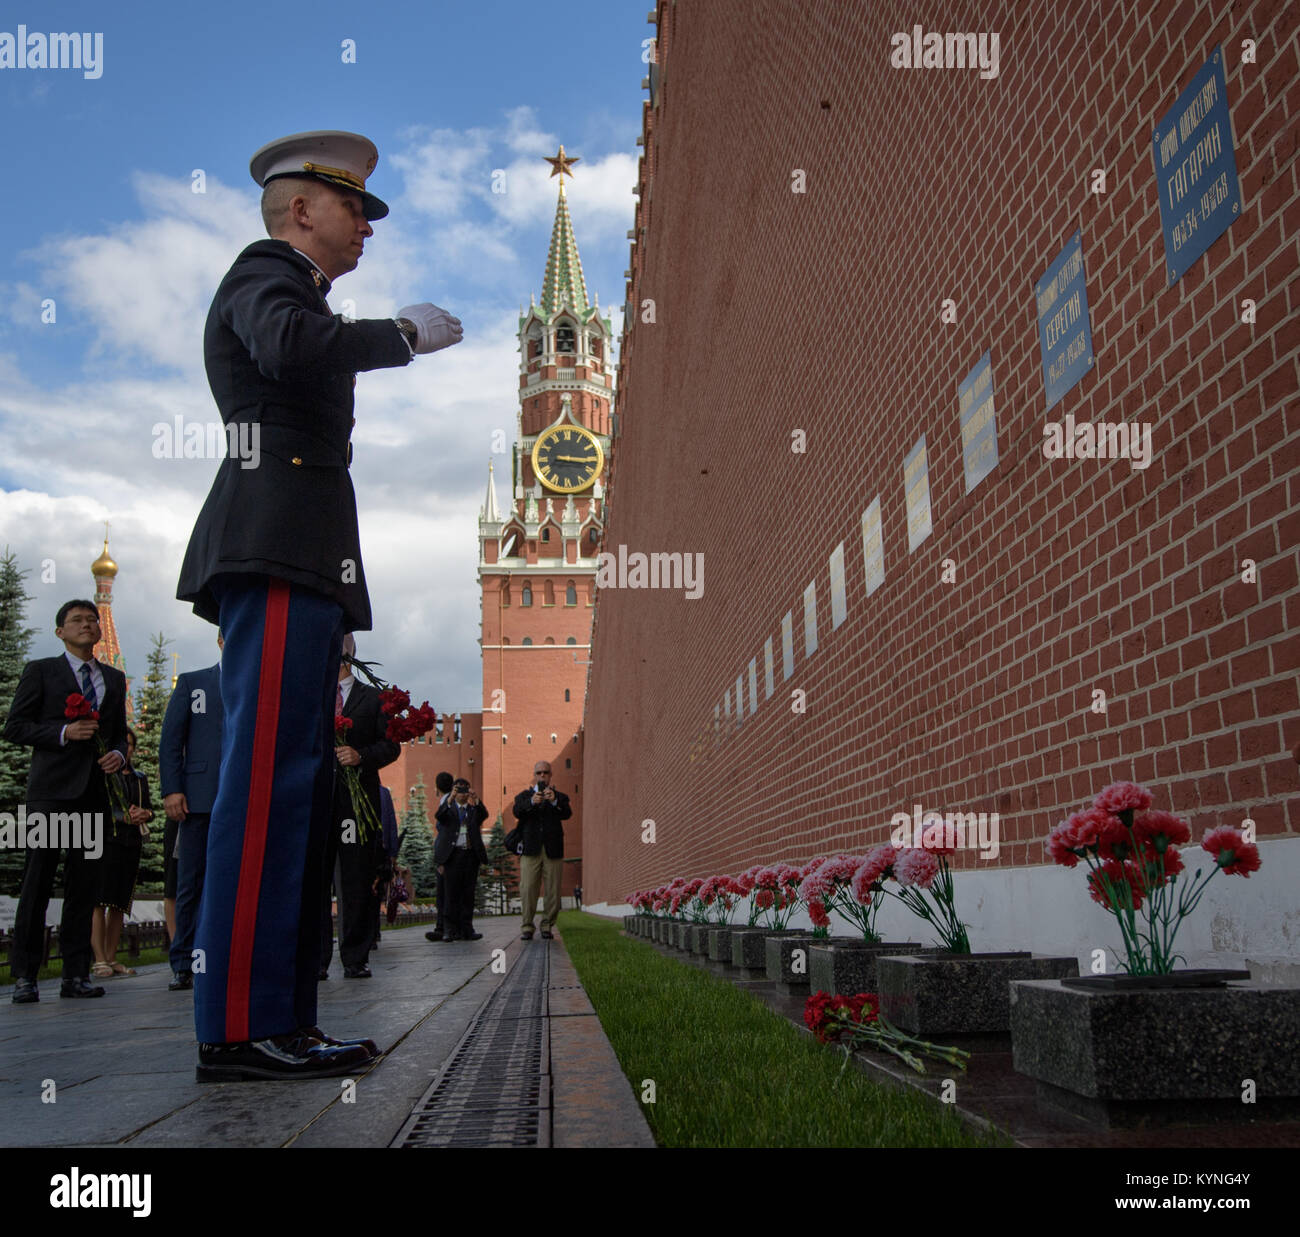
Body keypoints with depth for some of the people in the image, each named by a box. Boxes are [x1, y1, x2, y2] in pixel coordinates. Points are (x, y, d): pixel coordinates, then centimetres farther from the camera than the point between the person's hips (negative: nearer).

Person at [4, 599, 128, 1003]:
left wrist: (118, 754, 2)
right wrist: (64, 733, -12)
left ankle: (76, 974, 7)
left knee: (84, 885, 3)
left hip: (95, 791, 4)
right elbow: (14, 727, 2)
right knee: (38, 881, -4)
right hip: (52, 789, -4)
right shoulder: (40, 671, 7)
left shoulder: (114, 679, 20)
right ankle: (24, 975, 1)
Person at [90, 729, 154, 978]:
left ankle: (111, 958, 5)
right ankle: (99, 960, -15)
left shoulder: (139, 778, 22)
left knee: (120, 903, 3)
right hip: (105, 839, -5)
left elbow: (149, 809, 21)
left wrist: (144, 814, -2)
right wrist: (123, 816, -14)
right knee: (100, 900, -12)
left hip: (131, 843, 5)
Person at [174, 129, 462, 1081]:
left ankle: (282, 1019, 9)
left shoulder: (291, 293, 32)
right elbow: (290, 347, -22)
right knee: (269, 781, -14)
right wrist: (404, 331, -8)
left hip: (300, 570, 10)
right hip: (279, 557, -10)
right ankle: (241, 1028, -12)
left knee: (300, 789, 5)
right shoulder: (265, 276, 3)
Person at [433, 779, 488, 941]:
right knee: (452, 894, 0)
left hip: (471, 854, 2)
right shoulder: (448, 808, 7)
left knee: (468, 894, 4)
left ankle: (466, 929, 8)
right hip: (453, 854, -2)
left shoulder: (474, 808, 11)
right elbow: (439, 817, -14)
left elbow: (484, 815, -10)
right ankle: (453, 930, 4)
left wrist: (476, 801, -29)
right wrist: (449, 800, -31)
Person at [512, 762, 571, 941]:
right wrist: (532, 802, -25)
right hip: (530, 850, 0)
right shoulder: (524, 796, 16)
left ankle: (547, 926, 10)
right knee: (527, 889, -6)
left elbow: (567, 813, -7)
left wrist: (554, 801, -26)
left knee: (552, 891, 0)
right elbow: (517, 811, -6)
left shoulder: (559, 797, 15)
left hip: (553, 850, 0)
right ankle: (527, 927, 2)